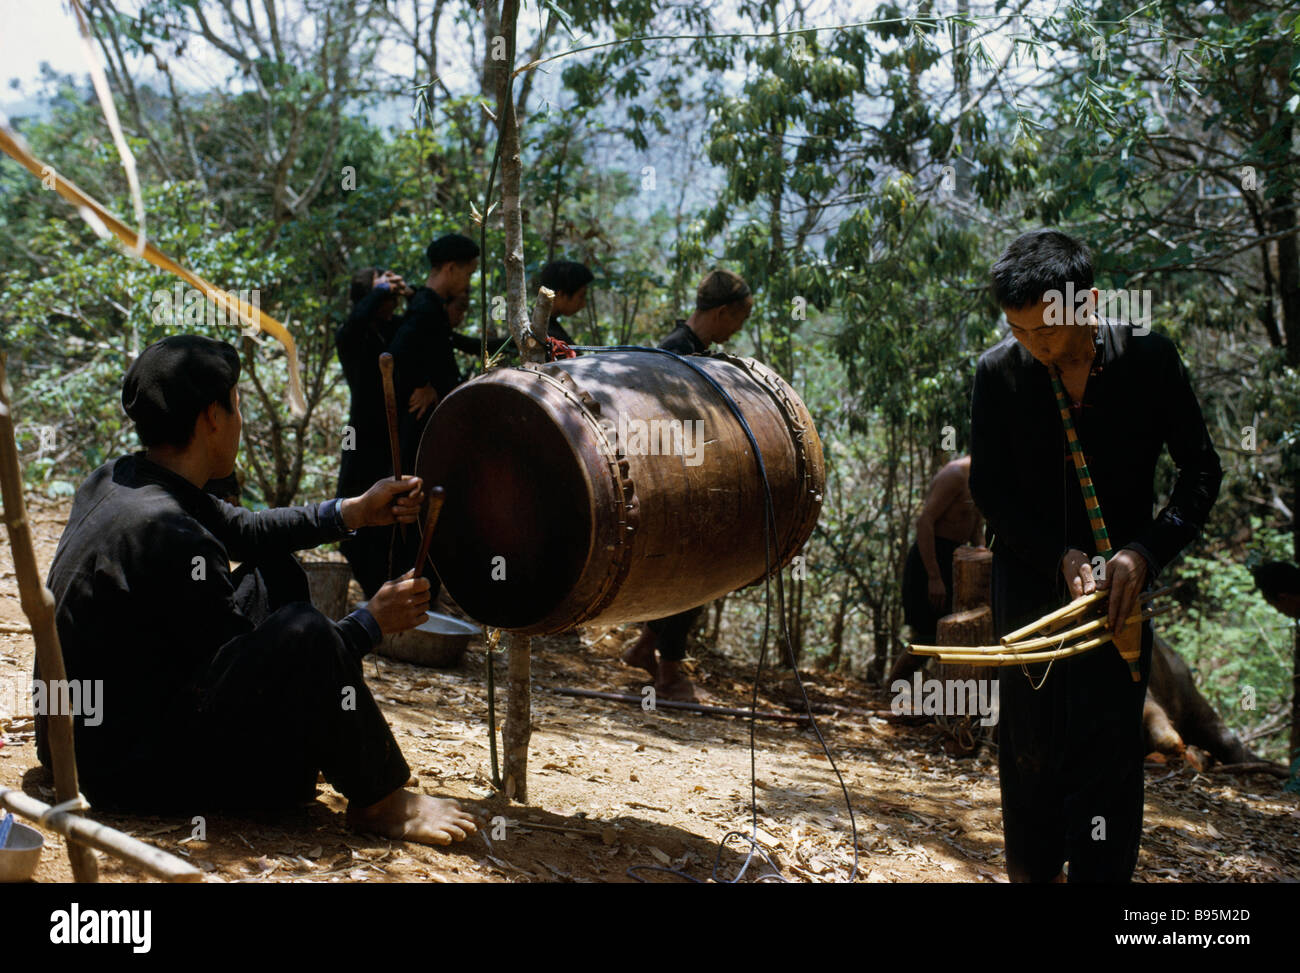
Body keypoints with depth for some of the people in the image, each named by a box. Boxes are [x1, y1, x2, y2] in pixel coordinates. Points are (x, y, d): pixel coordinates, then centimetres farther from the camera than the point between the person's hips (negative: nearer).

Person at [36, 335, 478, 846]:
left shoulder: (115, 480, 3)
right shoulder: (164, 533, -27)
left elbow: (244, 530, 16)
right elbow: (256, 667, -20)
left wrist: (353, 511, 11)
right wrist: (373, 622, -8)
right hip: (128, 773, -10)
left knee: (274, 574, 14)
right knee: (302, 632, -25)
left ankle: (300, 745, 19)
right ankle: (378, 801, -7)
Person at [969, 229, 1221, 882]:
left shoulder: (1148, 358, -8)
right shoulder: (998, 372, -7)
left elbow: (1201, 470, -1)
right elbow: (989, 488, -2)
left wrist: (1145, 552, -14)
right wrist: (1060, 556, -15)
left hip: (1120, 578, -1)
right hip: (1028, 577, 1)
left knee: (1109, 747, -5)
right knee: (1029, 742, 7)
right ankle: (1032, 869, 22)